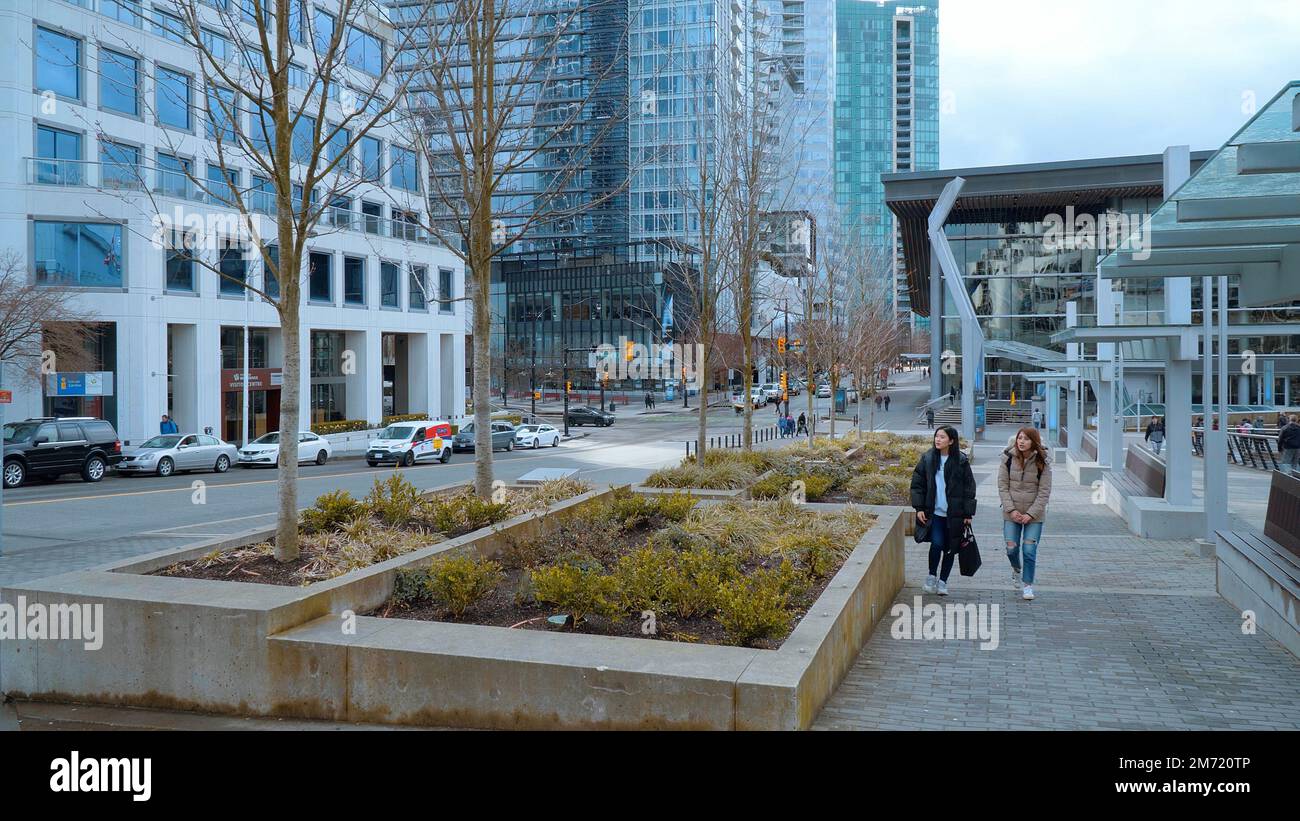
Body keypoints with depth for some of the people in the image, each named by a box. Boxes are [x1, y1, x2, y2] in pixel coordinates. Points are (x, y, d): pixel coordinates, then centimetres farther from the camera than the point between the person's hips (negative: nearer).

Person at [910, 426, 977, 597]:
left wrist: (968, 513, -2)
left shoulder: (961, 461, -4)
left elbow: (969, 488, 0)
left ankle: (942, 582, 22)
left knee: (950, 549, 7)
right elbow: (917, 483, 5)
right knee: (937, 543, -13)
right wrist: (919, 508, -2)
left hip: (954, 513, 0)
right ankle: (931, 576, 10)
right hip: (935, 512, 0)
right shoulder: (928, 458, 0)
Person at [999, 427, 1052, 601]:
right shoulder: (1008, 459, -3)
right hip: (1011, 513, 1)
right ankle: (1016, 569, 34)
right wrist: (1011, 510, -11)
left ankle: (1028, 585, 9)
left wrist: (1031, 514, -13)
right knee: (1011, 548, 1)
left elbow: (1044, 492, -7)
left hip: (1034, 515, -1)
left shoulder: (1042, 463, -7)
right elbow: (1002, 486, -2)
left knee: (1029, 550, -5)